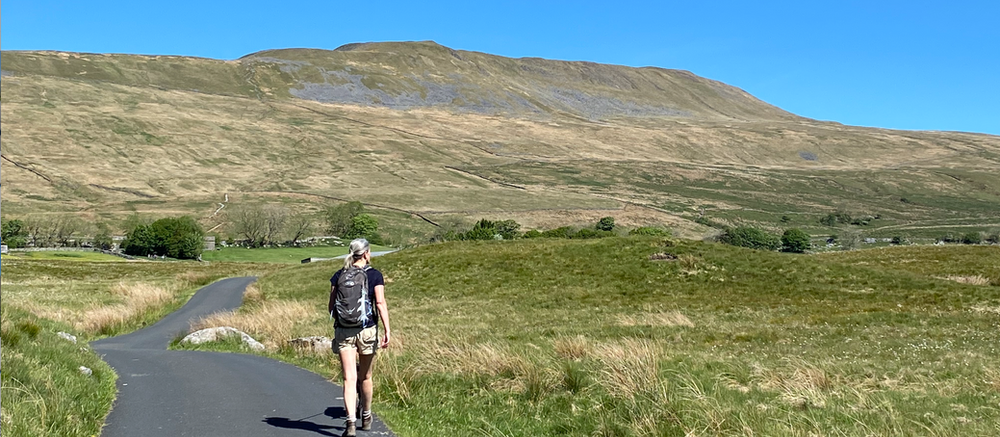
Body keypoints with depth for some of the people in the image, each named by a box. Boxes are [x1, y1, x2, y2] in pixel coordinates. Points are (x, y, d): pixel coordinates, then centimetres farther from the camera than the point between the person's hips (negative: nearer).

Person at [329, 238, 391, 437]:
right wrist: (387, 330, -13)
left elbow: (331, 306, 7)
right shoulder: (375, 275, -3)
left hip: (343, 331, 1)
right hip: (367, 330, -1)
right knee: (365, 377, 16)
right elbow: (380, 304, -11)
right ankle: (366, 417, 33)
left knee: (349, 378, -3)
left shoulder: (338, 276, 5)